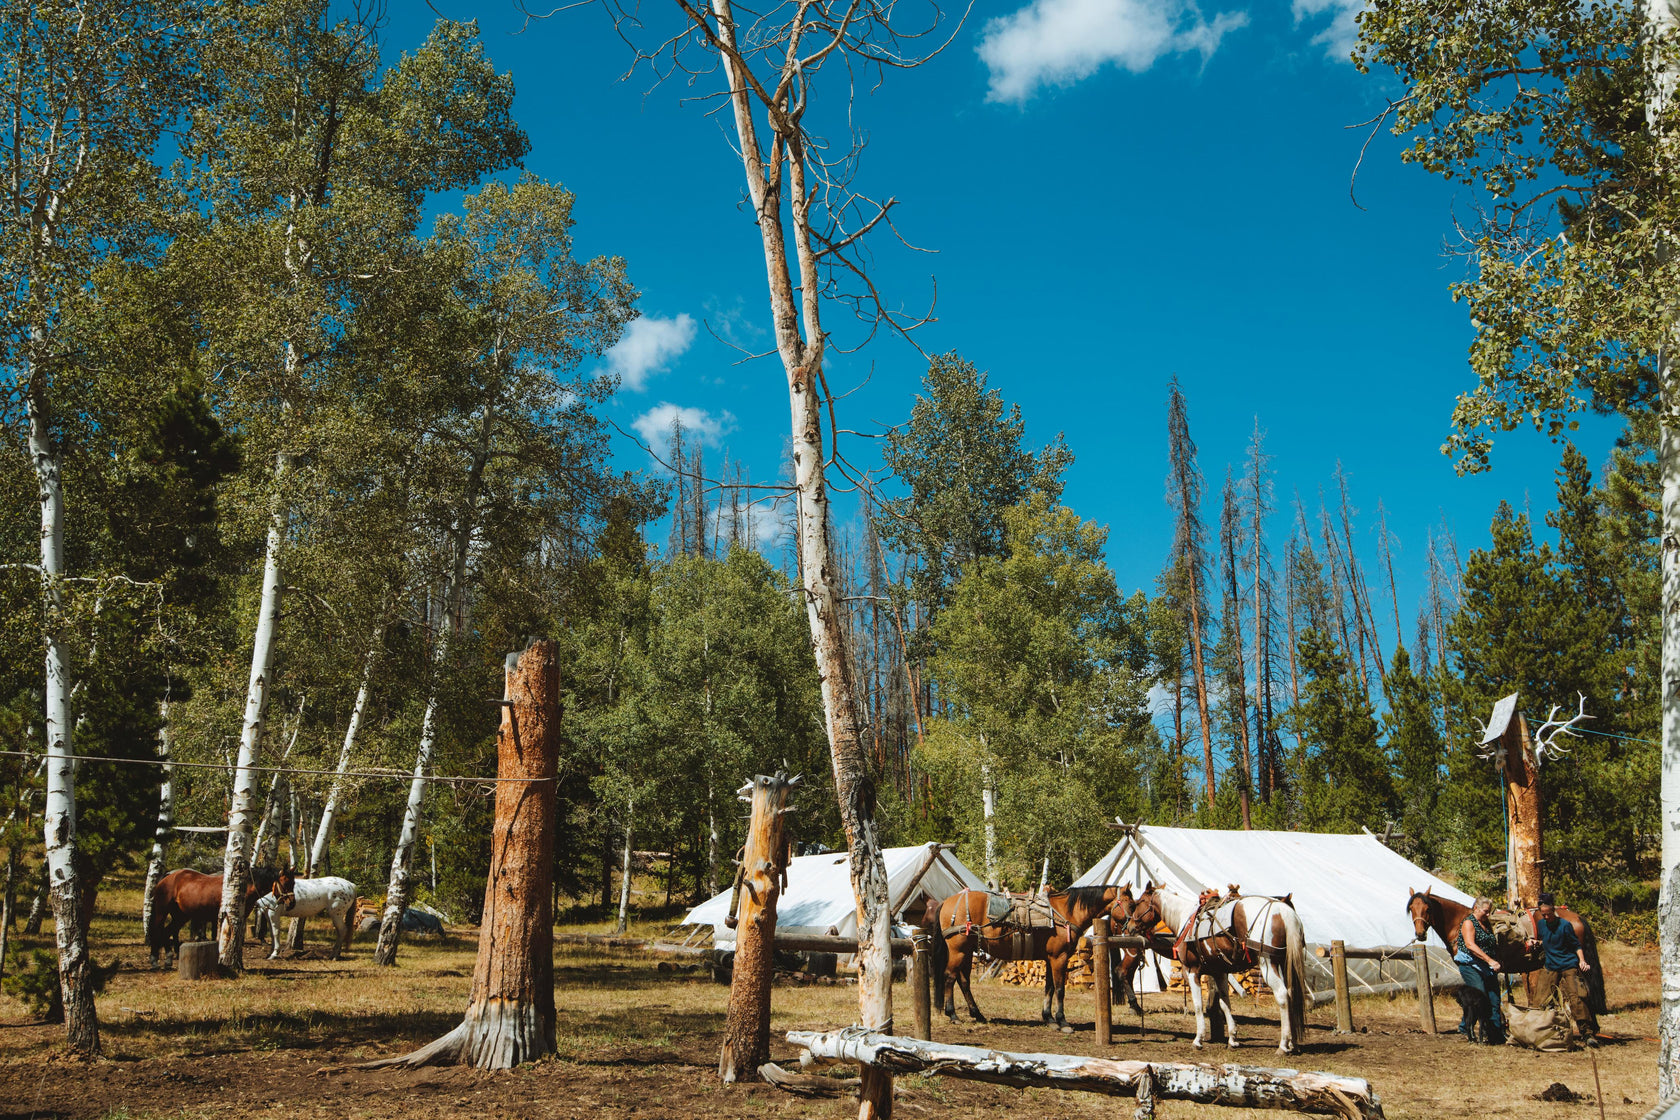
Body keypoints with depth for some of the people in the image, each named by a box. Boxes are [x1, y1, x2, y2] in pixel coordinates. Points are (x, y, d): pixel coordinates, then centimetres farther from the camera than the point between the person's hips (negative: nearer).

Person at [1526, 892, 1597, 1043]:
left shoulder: (1564, 925, -10)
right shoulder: (1541, 924, 5)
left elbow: (1576, 945, -5)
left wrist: (1582, 961, -19)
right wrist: (1535, 943, 0)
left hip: (1569, 966, -5)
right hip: (1550, 967, 5)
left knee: (1575, 997, -18)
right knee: (1540, 1001, 1)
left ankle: (1587, 1033, -15)